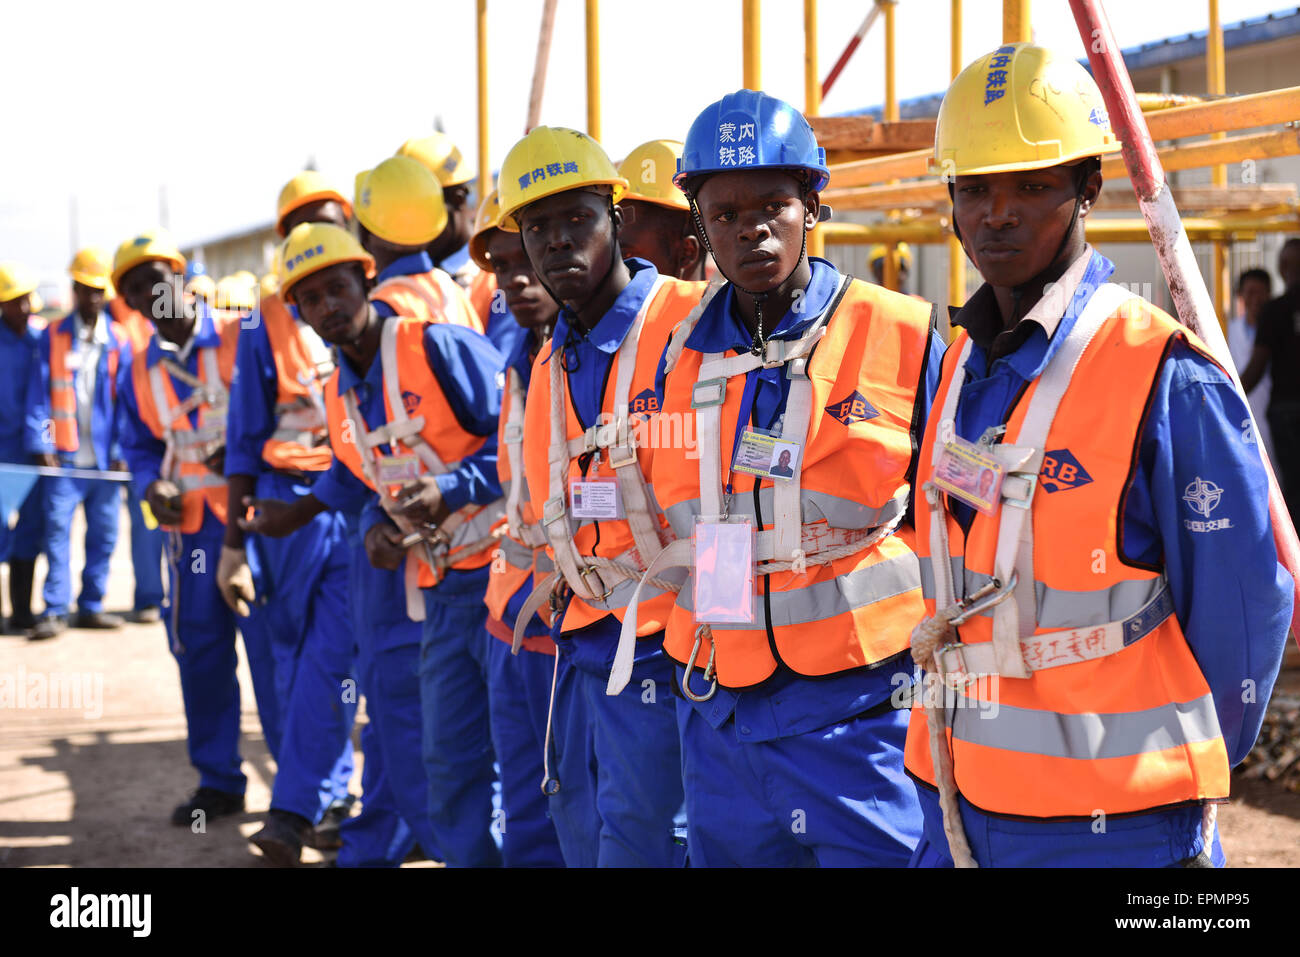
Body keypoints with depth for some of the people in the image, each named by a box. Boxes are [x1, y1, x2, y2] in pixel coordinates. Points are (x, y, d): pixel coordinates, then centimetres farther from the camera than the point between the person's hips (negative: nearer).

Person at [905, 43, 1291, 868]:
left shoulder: (1165, 380, -14)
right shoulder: (959, 368, 8)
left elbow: (1244, 608, -10)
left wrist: (1178, 787, 1)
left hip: (1112, 829, -6)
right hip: (957, 808, 6)